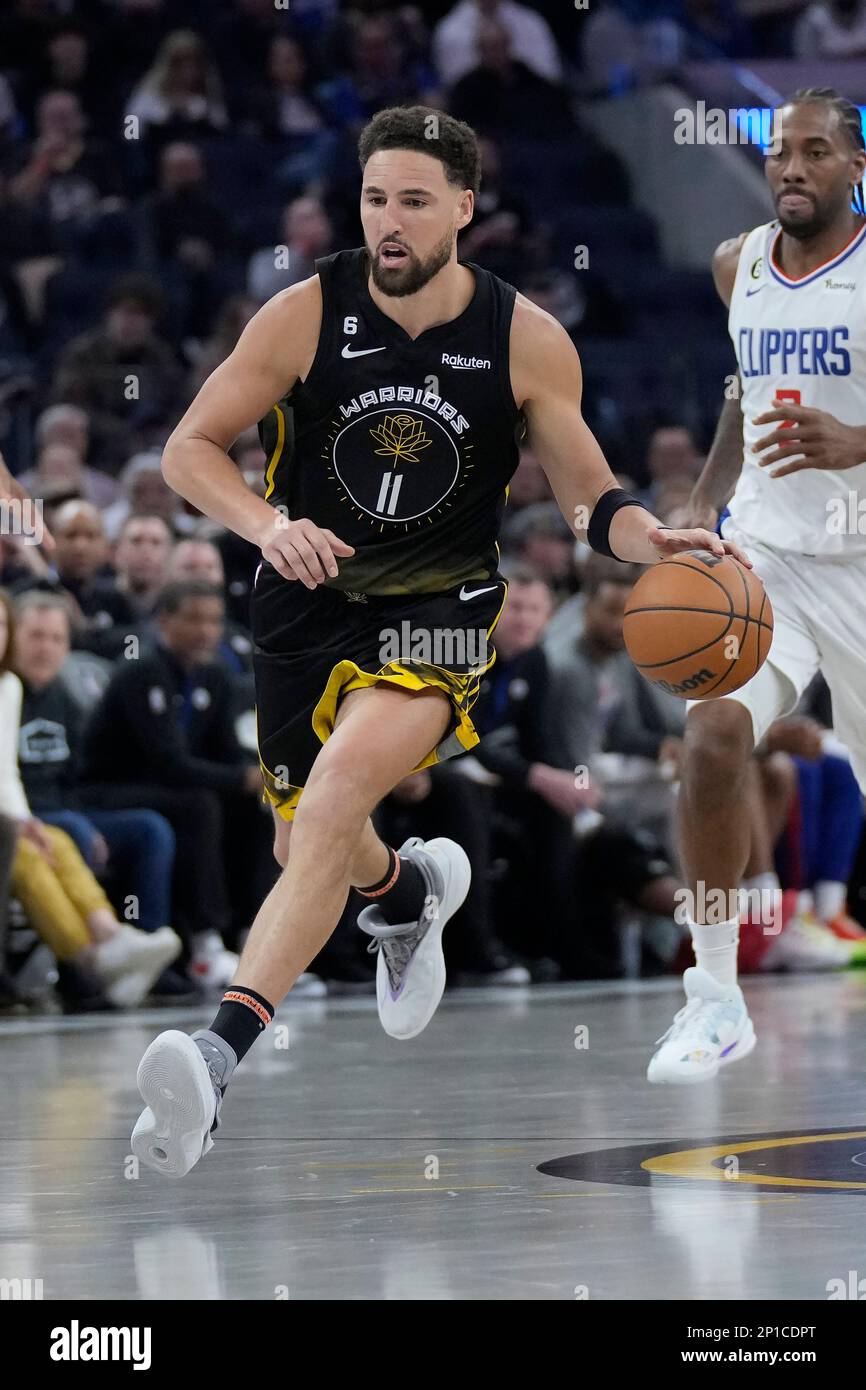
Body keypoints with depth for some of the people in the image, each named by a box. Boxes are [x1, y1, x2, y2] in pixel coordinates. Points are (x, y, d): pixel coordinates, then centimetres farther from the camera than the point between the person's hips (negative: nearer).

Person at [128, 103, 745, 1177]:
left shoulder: (526, 342, -9)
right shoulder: (307, 314, -10)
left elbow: (588, 495, 1)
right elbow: (189, 449, -6)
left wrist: (652, 540, -22)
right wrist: (269, 525, -26)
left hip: (435, 612, -3)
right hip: (309, 596, 3)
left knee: (341, 786, -30)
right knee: (308, 849, 14)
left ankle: (223, 1052, -39)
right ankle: (408, 890, 54)